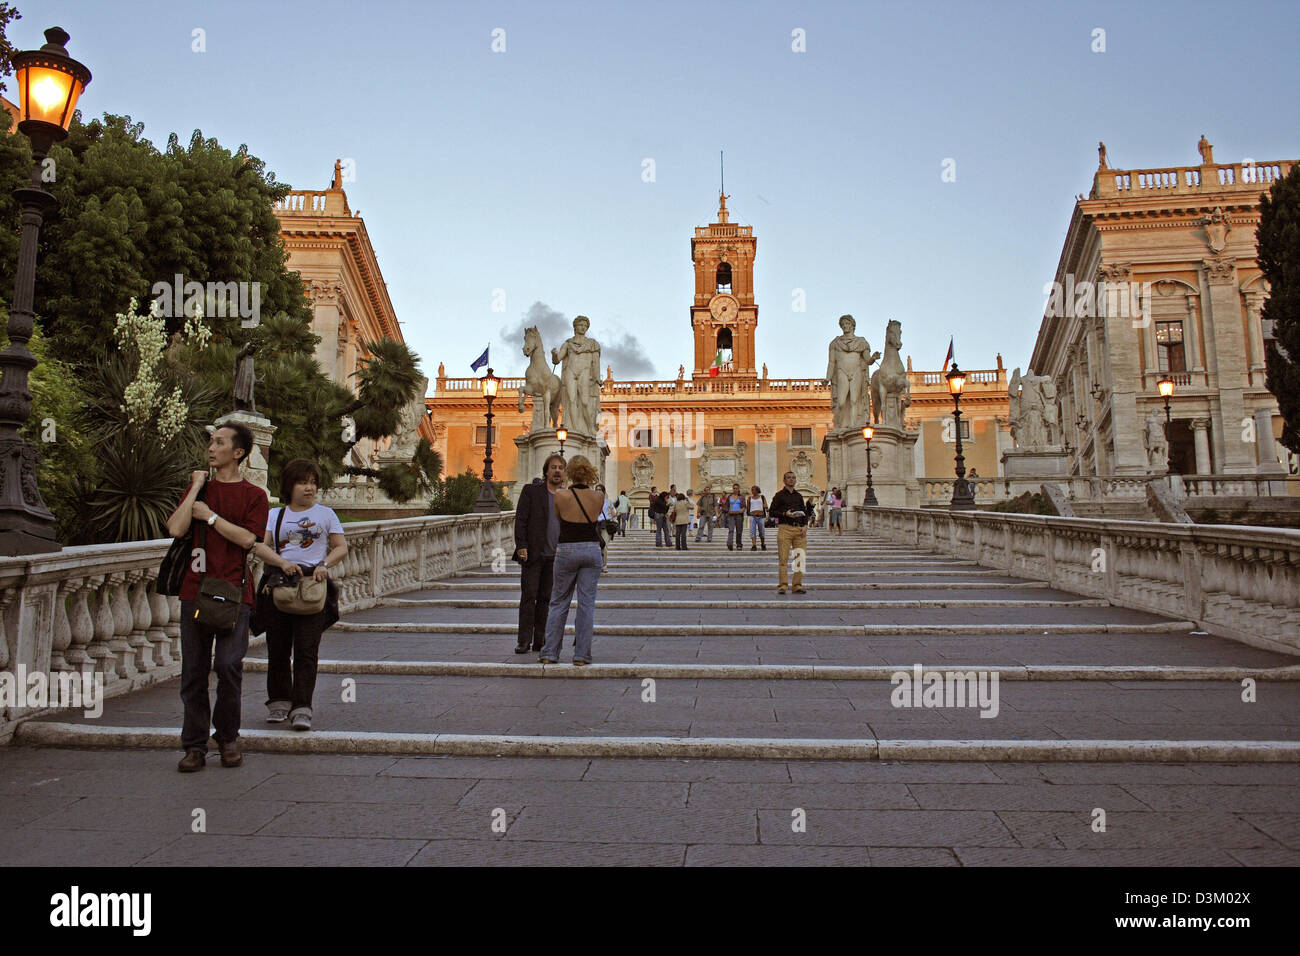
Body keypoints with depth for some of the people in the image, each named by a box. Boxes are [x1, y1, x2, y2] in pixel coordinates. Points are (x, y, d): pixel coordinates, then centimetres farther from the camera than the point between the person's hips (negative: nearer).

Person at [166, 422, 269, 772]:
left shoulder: (254, 495, 5)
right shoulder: (198, 488, 15)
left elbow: (247, 539, -10)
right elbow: (175, 529, -2)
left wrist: (210, 516, -5)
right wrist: (196, 488, 1)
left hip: (234, 590, -3)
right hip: (196, 588, 3)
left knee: (228, 664, -11)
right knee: (193, 671, 4)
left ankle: (227, 736, 10)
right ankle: (195, 745, 15)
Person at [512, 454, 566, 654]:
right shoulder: (531, 491, 0)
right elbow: (520, 520, -3)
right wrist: (521, 546, -12)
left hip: (554, 557, 4)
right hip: (532, 554, -4)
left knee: (545, 599, 8)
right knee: (529, 596, -4)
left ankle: (539, 641, 14)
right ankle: (524, 640, 2)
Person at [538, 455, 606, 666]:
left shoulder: (560, 496, -9)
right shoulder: (597, 497, -2)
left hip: (567, 551, -1)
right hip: (592, 550, 1)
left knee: (559, 602, 11)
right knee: (587, 603, 6)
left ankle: (550, 653, 13)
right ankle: (582, 654, 7)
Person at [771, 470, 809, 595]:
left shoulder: (799, 496, 21)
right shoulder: (779, 495, 8)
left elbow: (805, 512, 20)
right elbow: (772, 511, 2)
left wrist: (805, 525, 4)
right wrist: (785, 514, -13)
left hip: (799, 529, 4)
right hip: (785, 528, -4)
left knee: (800, 558, 0)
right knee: (783, 558, -7)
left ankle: (798, 585, 7)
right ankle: (782, 586, -4)